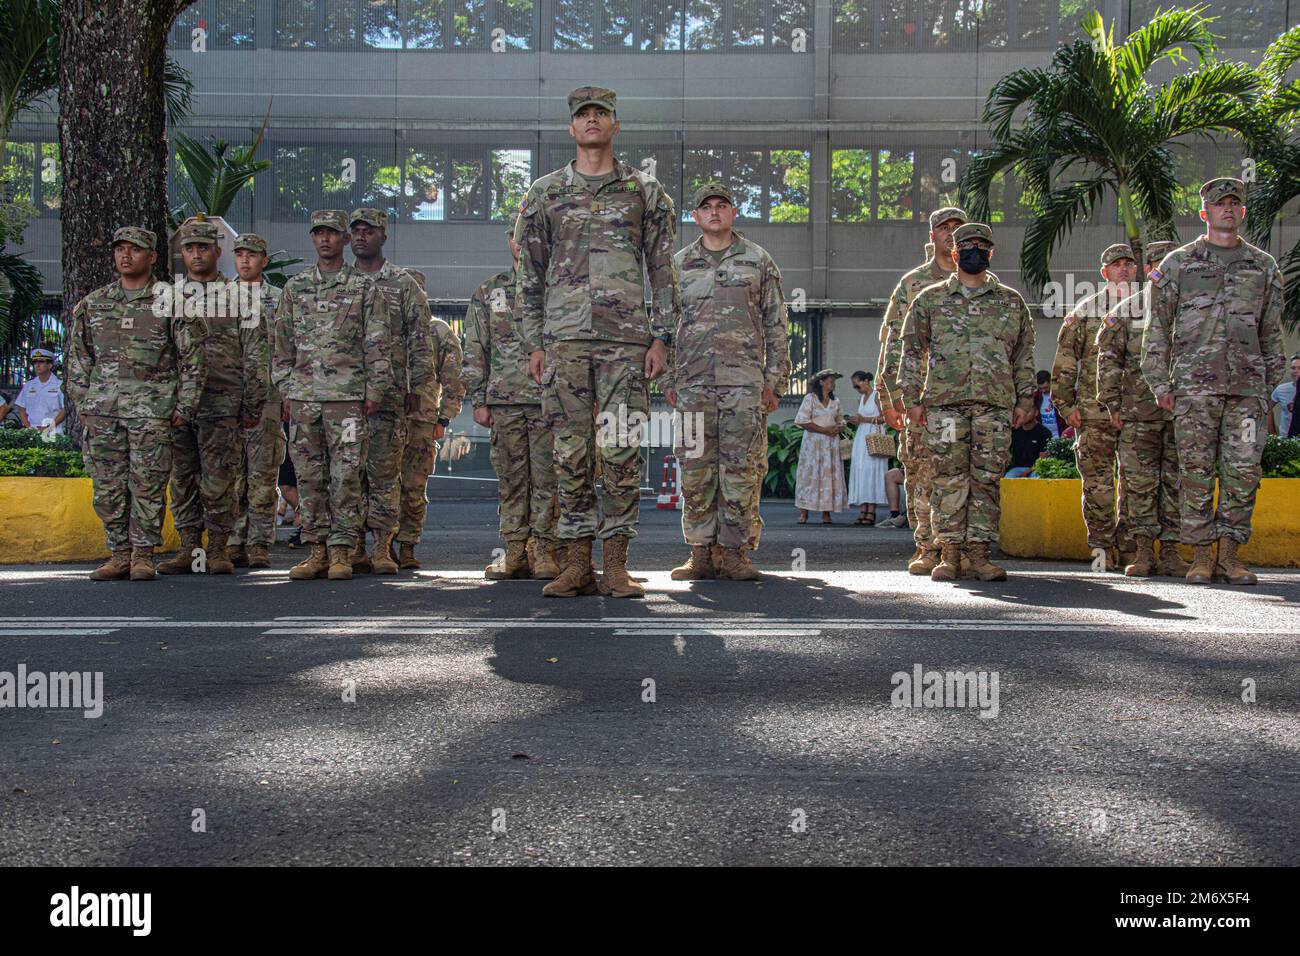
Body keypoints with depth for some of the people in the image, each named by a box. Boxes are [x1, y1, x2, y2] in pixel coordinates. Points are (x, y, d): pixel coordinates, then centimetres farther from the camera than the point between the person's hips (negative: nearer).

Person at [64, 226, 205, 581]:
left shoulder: (171, 303, 3)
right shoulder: (92, 303, 14)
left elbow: (192, 357, 2)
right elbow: (78, 356, 17)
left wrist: (185, 405, -4)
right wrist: (81, 402, 9)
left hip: (152, 407, -4)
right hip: (102, 407, 4)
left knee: (148, 483, -3)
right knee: (107, 485, 3)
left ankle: (143, 555, 5)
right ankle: (120, 553, 12)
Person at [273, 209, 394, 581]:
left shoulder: (365, 288, 5)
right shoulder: (294, 288, 14)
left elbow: (378, 345, 2)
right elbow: (283, 344, 14)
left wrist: (375, 391, -5)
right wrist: (286, 391, 8)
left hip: (348, 395, -3)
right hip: (304, 396, 3)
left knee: (346, 476, -5)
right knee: (309, 476, 4)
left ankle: (341, 551, 1)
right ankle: (317, 549, 11)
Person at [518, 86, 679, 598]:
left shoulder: (645, 190, 10)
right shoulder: (544, 192, 13)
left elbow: (663, 269, 7)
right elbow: (530, 274, 13)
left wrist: (661, 338, -1)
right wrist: (534, 344, 5)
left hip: (626, 339, -1)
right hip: (564, 339, 1)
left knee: (621, 451, -4)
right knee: (570, 452, 1)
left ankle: (616, 566, 1)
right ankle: (576, 565, 6)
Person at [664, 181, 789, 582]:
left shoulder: (758, 260, 10)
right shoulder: (679, 264, 14)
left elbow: (776, 325, 8)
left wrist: (775, 380, 1)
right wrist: (668, 379, 6)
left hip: (744, 381, -1)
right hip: (693, 380, 2)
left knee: (739, 466, -3)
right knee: (695, 468, -1)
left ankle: (734, 552, 3)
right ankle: (701, 553, 5)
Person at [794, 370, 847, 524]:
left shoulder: (835, 401, 14)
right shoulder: (810, 398, -2)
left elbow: (839, 420, 20)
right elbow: (802, 420, -10)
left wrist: (838, 427, -6)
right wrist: (824, 430, -14)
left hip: (832, 443, 5)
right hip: (814, 442, -5)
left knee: (830, 475, -1)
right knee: (810, 475, -6)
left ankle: (826, 513, 1)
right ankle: (803, 513, -5)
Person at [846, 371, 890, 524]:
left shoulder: (877, 396, -5)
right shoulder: (861, 399, 18)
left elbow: (884, 417, -12)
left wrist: (864, 419, -12)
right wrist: (855, 420, 3)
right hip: (861, 437, 8)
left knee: (872, 471, -11)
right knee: (860, 471, -1)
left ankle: (871, 512, -13)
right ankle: (862, 511, -5)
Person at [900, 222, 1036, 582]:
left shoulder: (1011, 301, 14)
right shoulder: (930, 299, 10)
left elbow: (1024, 354, 16)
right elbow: (912, 350, 9)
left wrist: (1024, 400, 8)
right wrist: (913, 398, 2)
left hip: (996, 403, 1)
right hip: (945, 403, -1)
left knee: (988, 479, 0)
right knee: (949, 479, -2)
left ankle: (979, 553, 5)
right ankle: (950, 553, 3)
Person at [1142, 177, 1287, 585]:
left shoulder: (1264, 266, 15)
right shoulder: (1178, 263, 8)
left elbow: (1272, 332, 18)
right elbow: (1157, 327, 7)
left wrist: (1271, 384, 13)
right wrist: (1159, 382, 0)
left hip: (1247, 386, 2)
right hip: (1194, 383, -2)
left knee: (1243, 471, -1)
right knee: (1196, 471, -2)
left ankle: (1229, 553, 7)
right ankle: (1201, 554, 5)